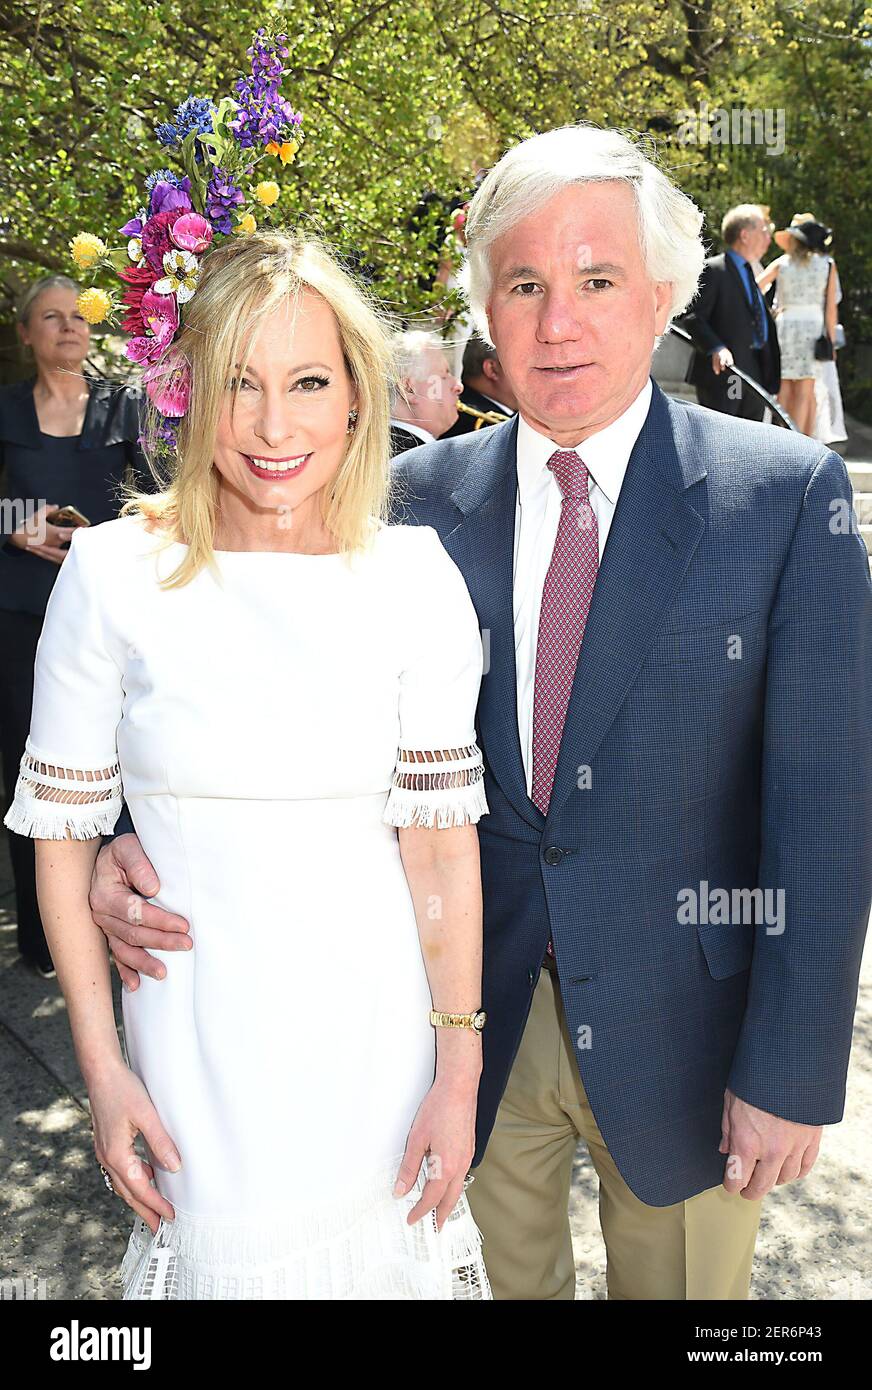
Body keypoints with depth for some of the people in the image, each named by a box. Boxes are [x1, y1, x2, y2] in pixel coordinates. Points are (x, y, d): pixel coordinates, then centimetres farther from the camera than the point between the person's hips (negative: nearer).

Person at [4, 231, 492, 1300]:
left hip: (375, 1023, 1)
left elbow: (442, 840, -4)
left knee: (386, 1253, 19)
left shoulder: (413, 578, -7)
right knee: (220, 1257, 16)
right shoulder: (114, 573, -10)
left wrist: (458, 1074, -3)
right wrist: (102, 1071, -3)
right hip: (195, 1033, -1)